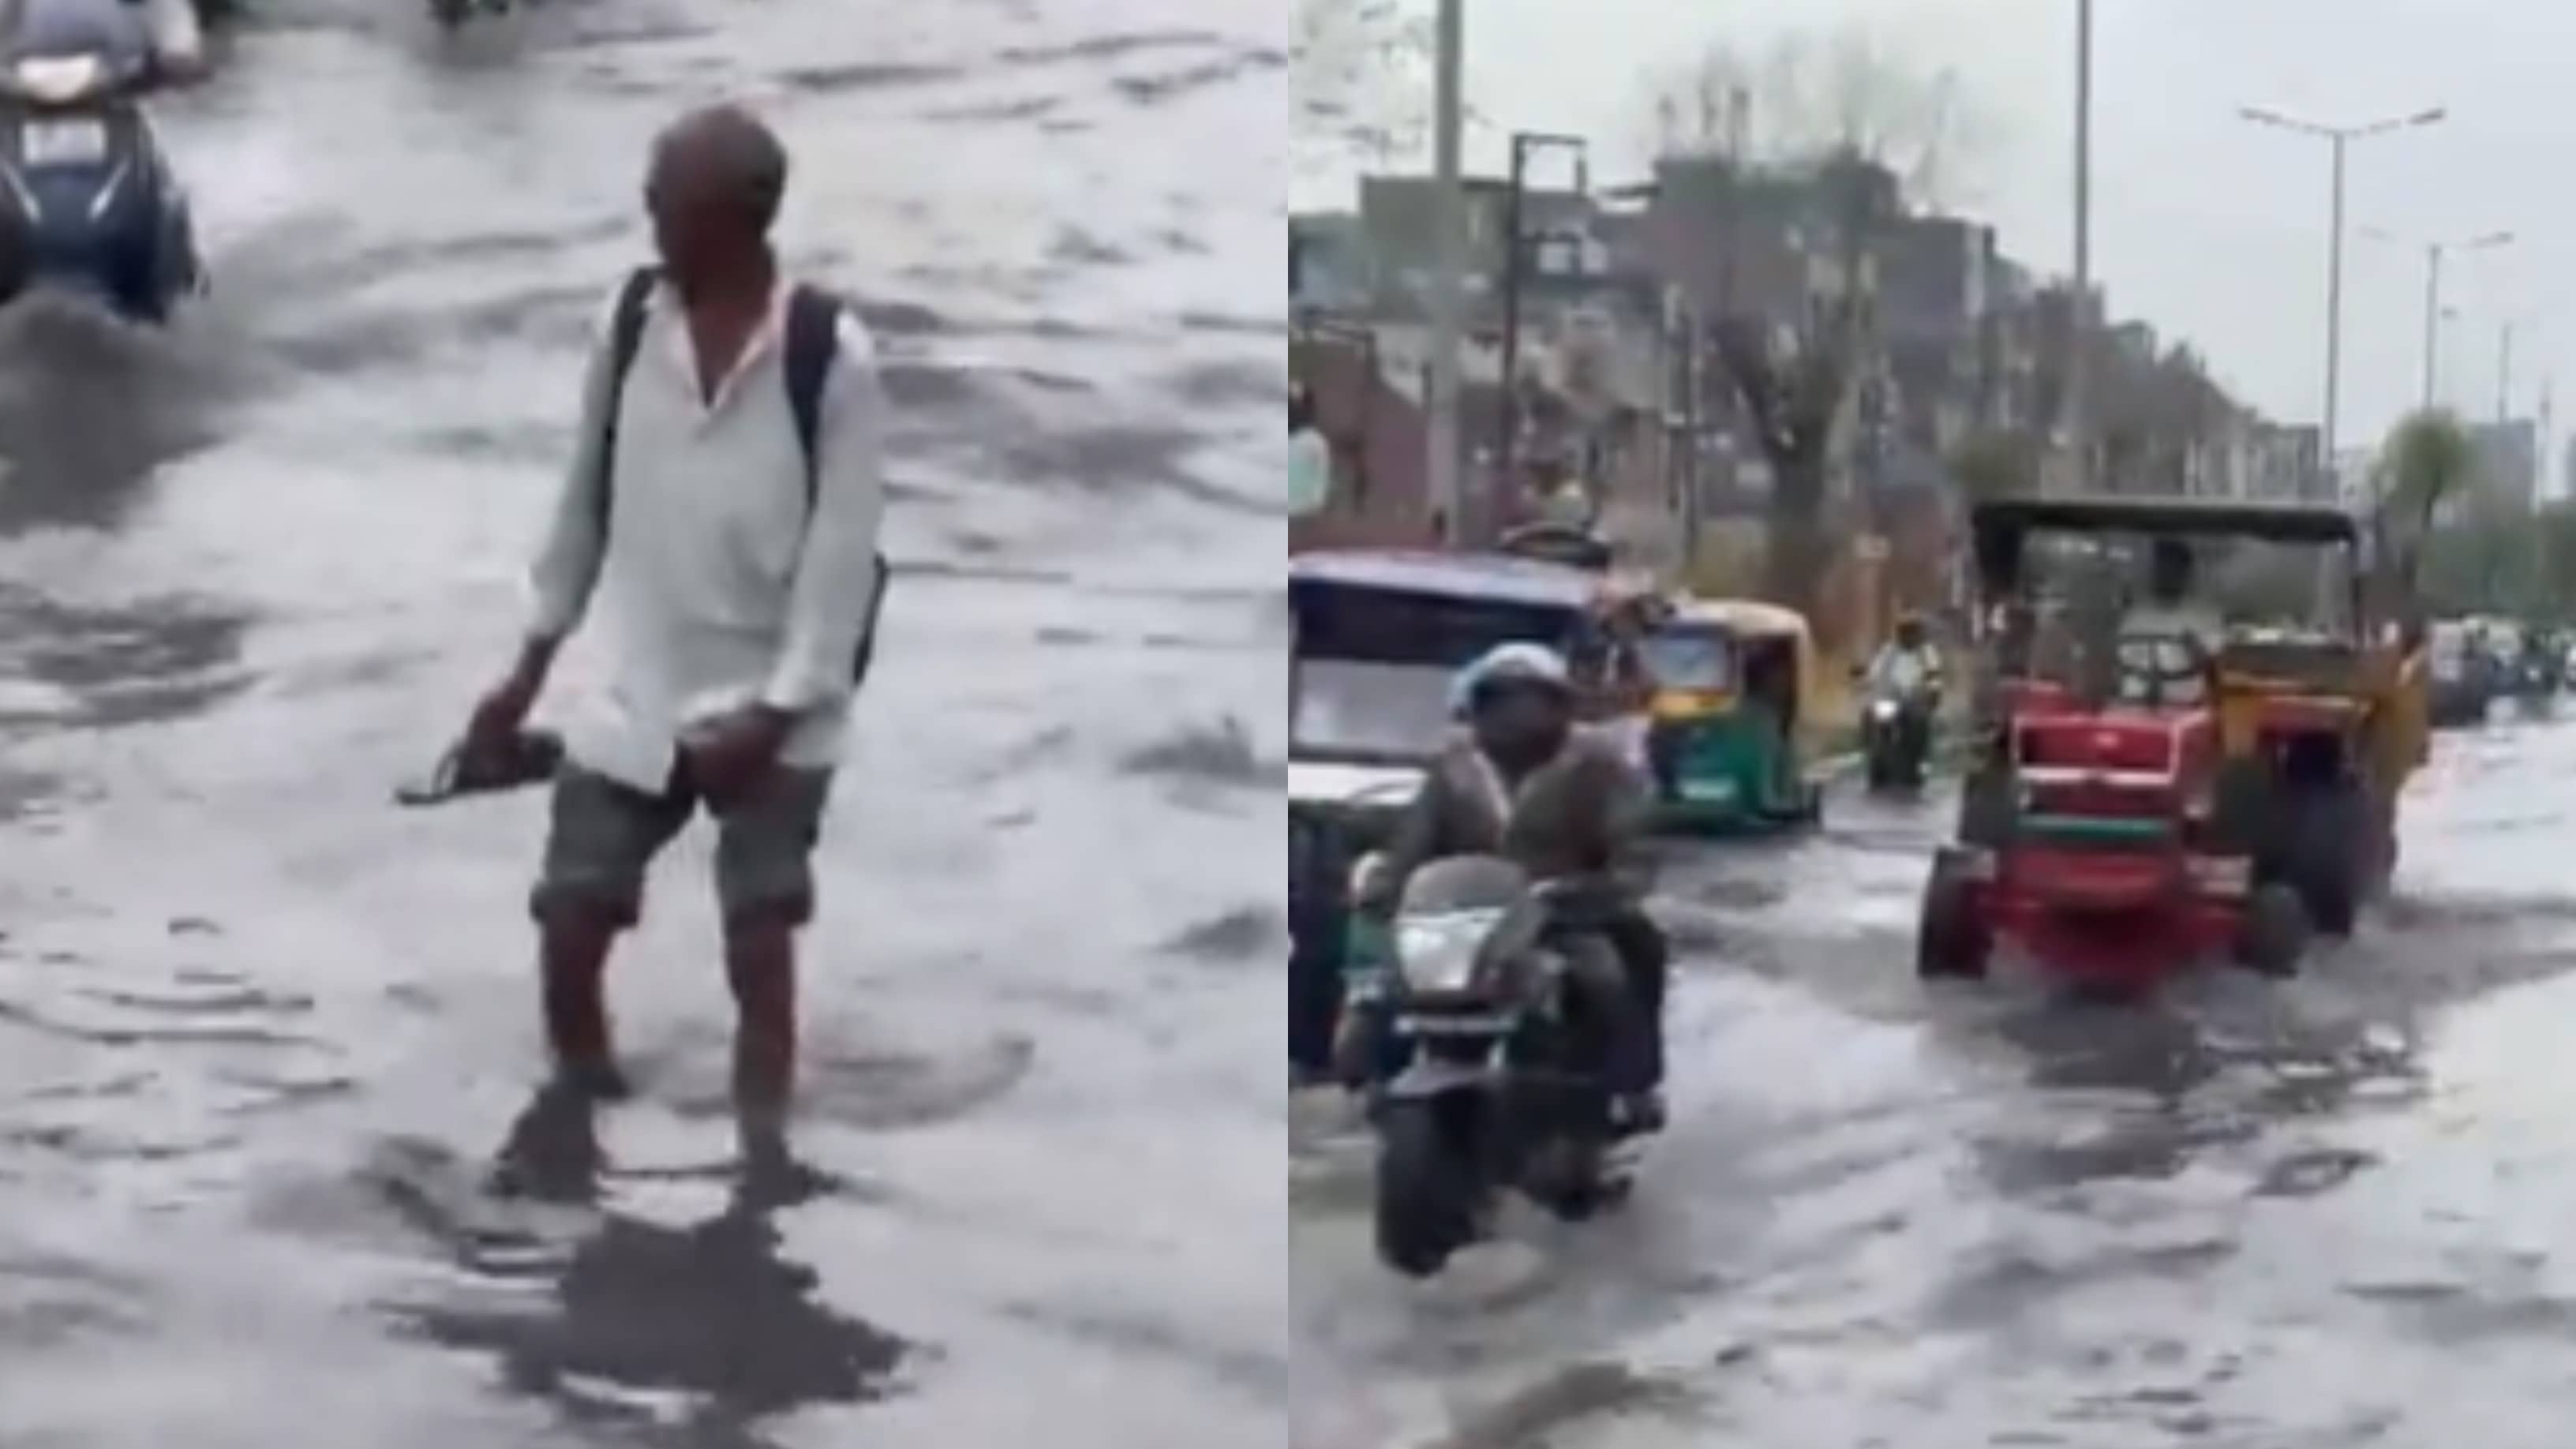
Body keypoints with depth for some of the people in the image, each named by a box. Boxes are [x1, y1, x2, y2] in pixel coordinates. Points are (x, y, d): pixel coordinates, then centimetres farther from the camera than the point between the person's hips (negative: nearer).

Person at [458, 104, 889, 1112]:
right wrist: (531, 667, 13)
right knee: (568, 934, 3)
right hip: (634, 694, 4)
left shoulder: (831, 356, -14)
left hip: (770, 712, -4)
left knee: (759, 955, -5)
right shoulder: (634, 320, -1)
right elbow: (587, 500, 9)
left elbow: (842, 551, -13)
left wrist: (775, 712, -17)